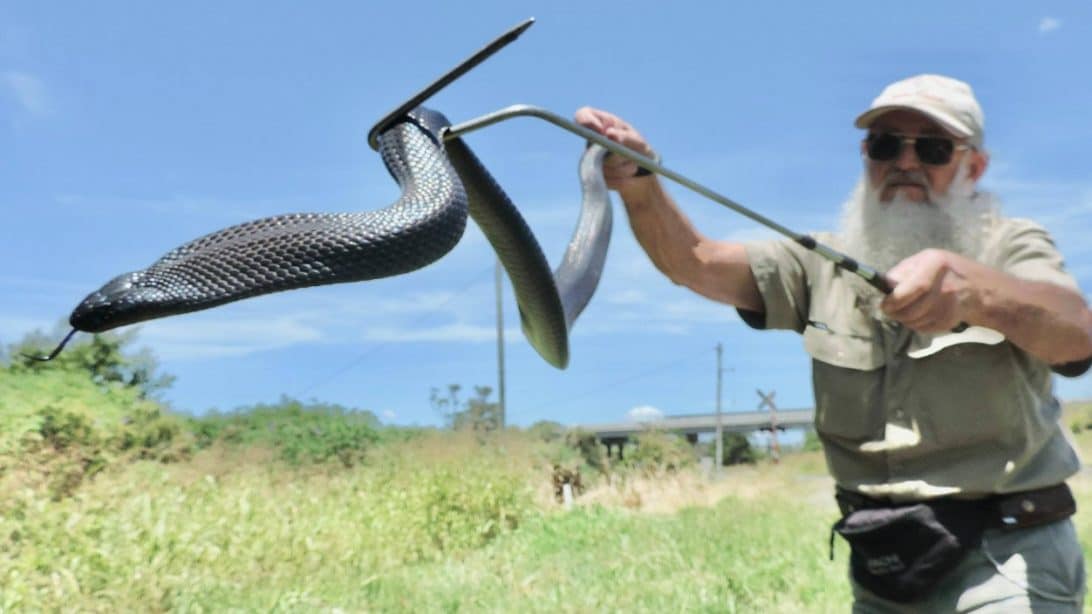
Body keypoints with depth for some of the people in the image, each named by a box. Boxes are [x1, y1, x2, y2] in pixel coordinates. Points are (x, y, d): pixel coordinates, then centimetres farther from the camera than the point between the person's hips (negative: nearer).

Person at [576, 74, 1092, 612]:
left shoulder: (1011, 247, -4)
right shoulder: (823, 265, 4)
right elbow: (696, 264, -9)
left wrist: (974, 289, -47)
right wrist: (638, 183, -29)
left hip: (1007, 554, -3)